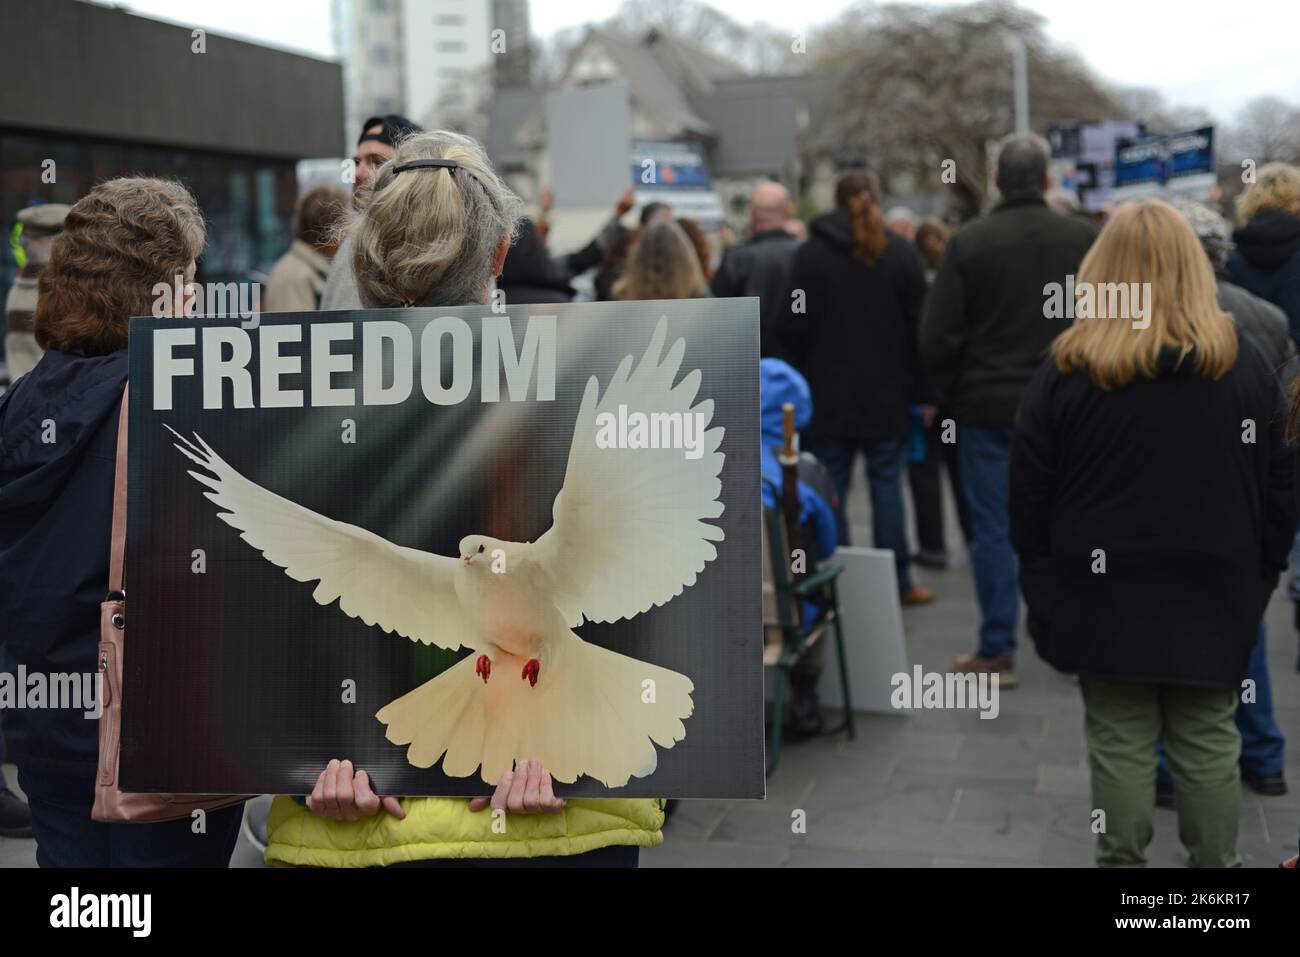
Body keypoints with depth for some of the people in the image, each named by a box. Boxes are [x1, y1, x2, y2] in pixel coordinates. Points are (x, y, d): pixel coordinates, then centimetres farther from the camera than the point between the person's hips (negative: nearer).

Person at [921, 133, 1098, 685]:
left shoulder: (967, 244, -7)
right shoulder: (1082, 240, -2)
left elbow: (936, 336, -8)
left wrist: (956, 392, 6)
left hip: (987, 407, -2)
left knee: (993, 528, 4)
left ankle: (997, 652, 7)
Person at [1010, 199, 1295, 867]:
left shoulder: (1067, 371, -6)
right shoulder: (1242, 363, 0)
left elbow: (1029, 495, -3)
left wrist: (1042, 588, 7)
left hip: (1106, 592, -1)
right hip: (1212, 589, 2)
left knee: (1120, 743, 6)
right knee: (1208, 742, 10)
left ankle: (1123, 862, 13)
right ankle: (1215, 865, 18)